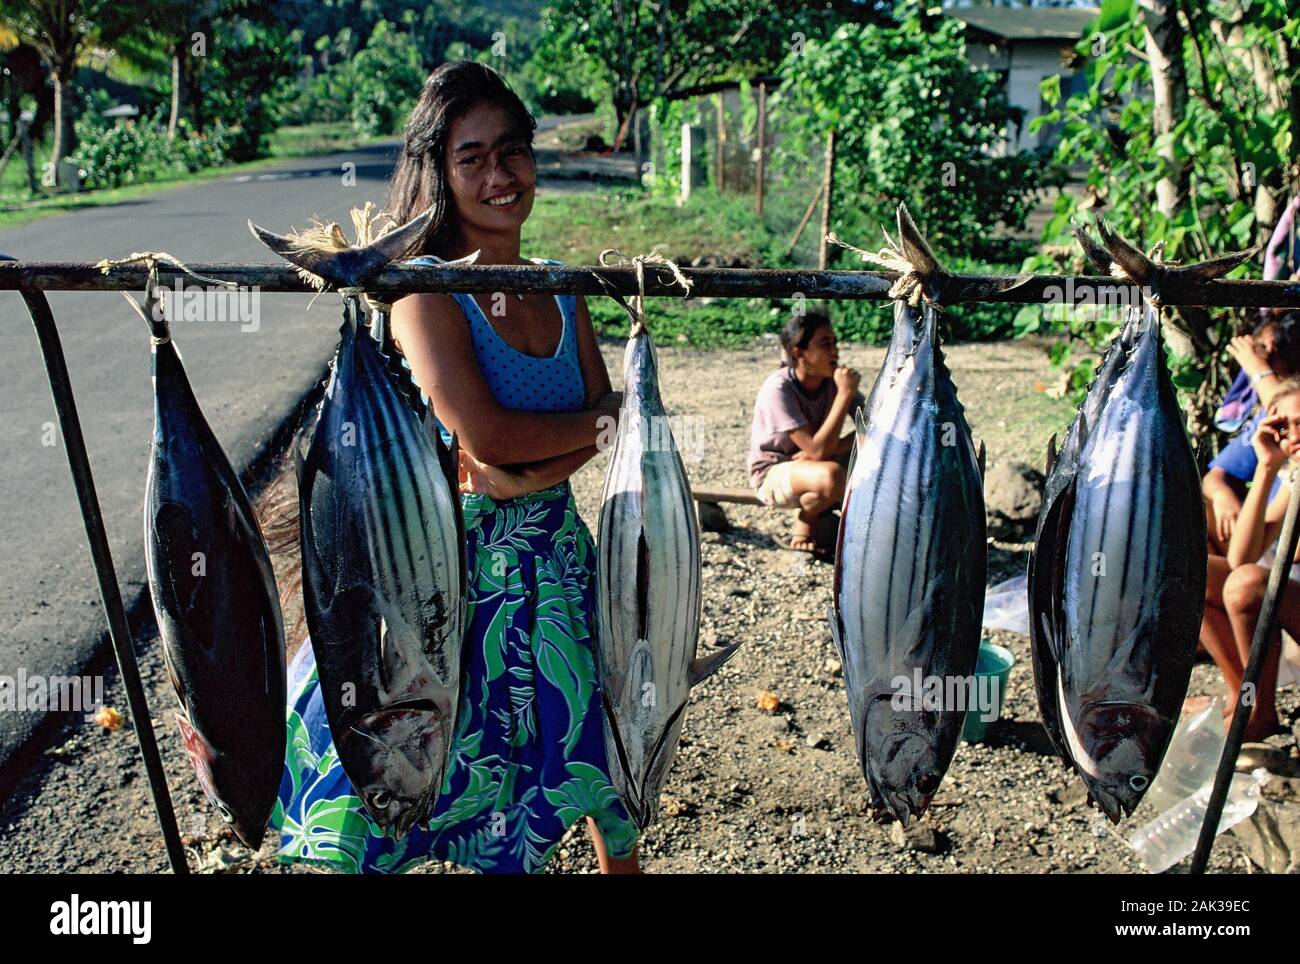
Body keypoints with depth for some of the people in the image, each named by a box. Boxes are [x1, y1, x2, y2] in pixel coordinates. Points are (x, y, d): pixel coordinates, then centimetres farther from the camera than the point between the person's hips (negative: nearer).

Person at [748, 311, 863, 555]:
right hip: (773, 474, -6)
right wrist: (845, 393, -32)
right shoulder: (778, 388, -25)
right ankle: (806, 520, -5)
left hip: (812, 463, 6)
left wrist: (831, 448, -25)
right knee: (831, 476, -37)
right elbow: (818, 451, -31)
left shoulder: (835, 379, -8)